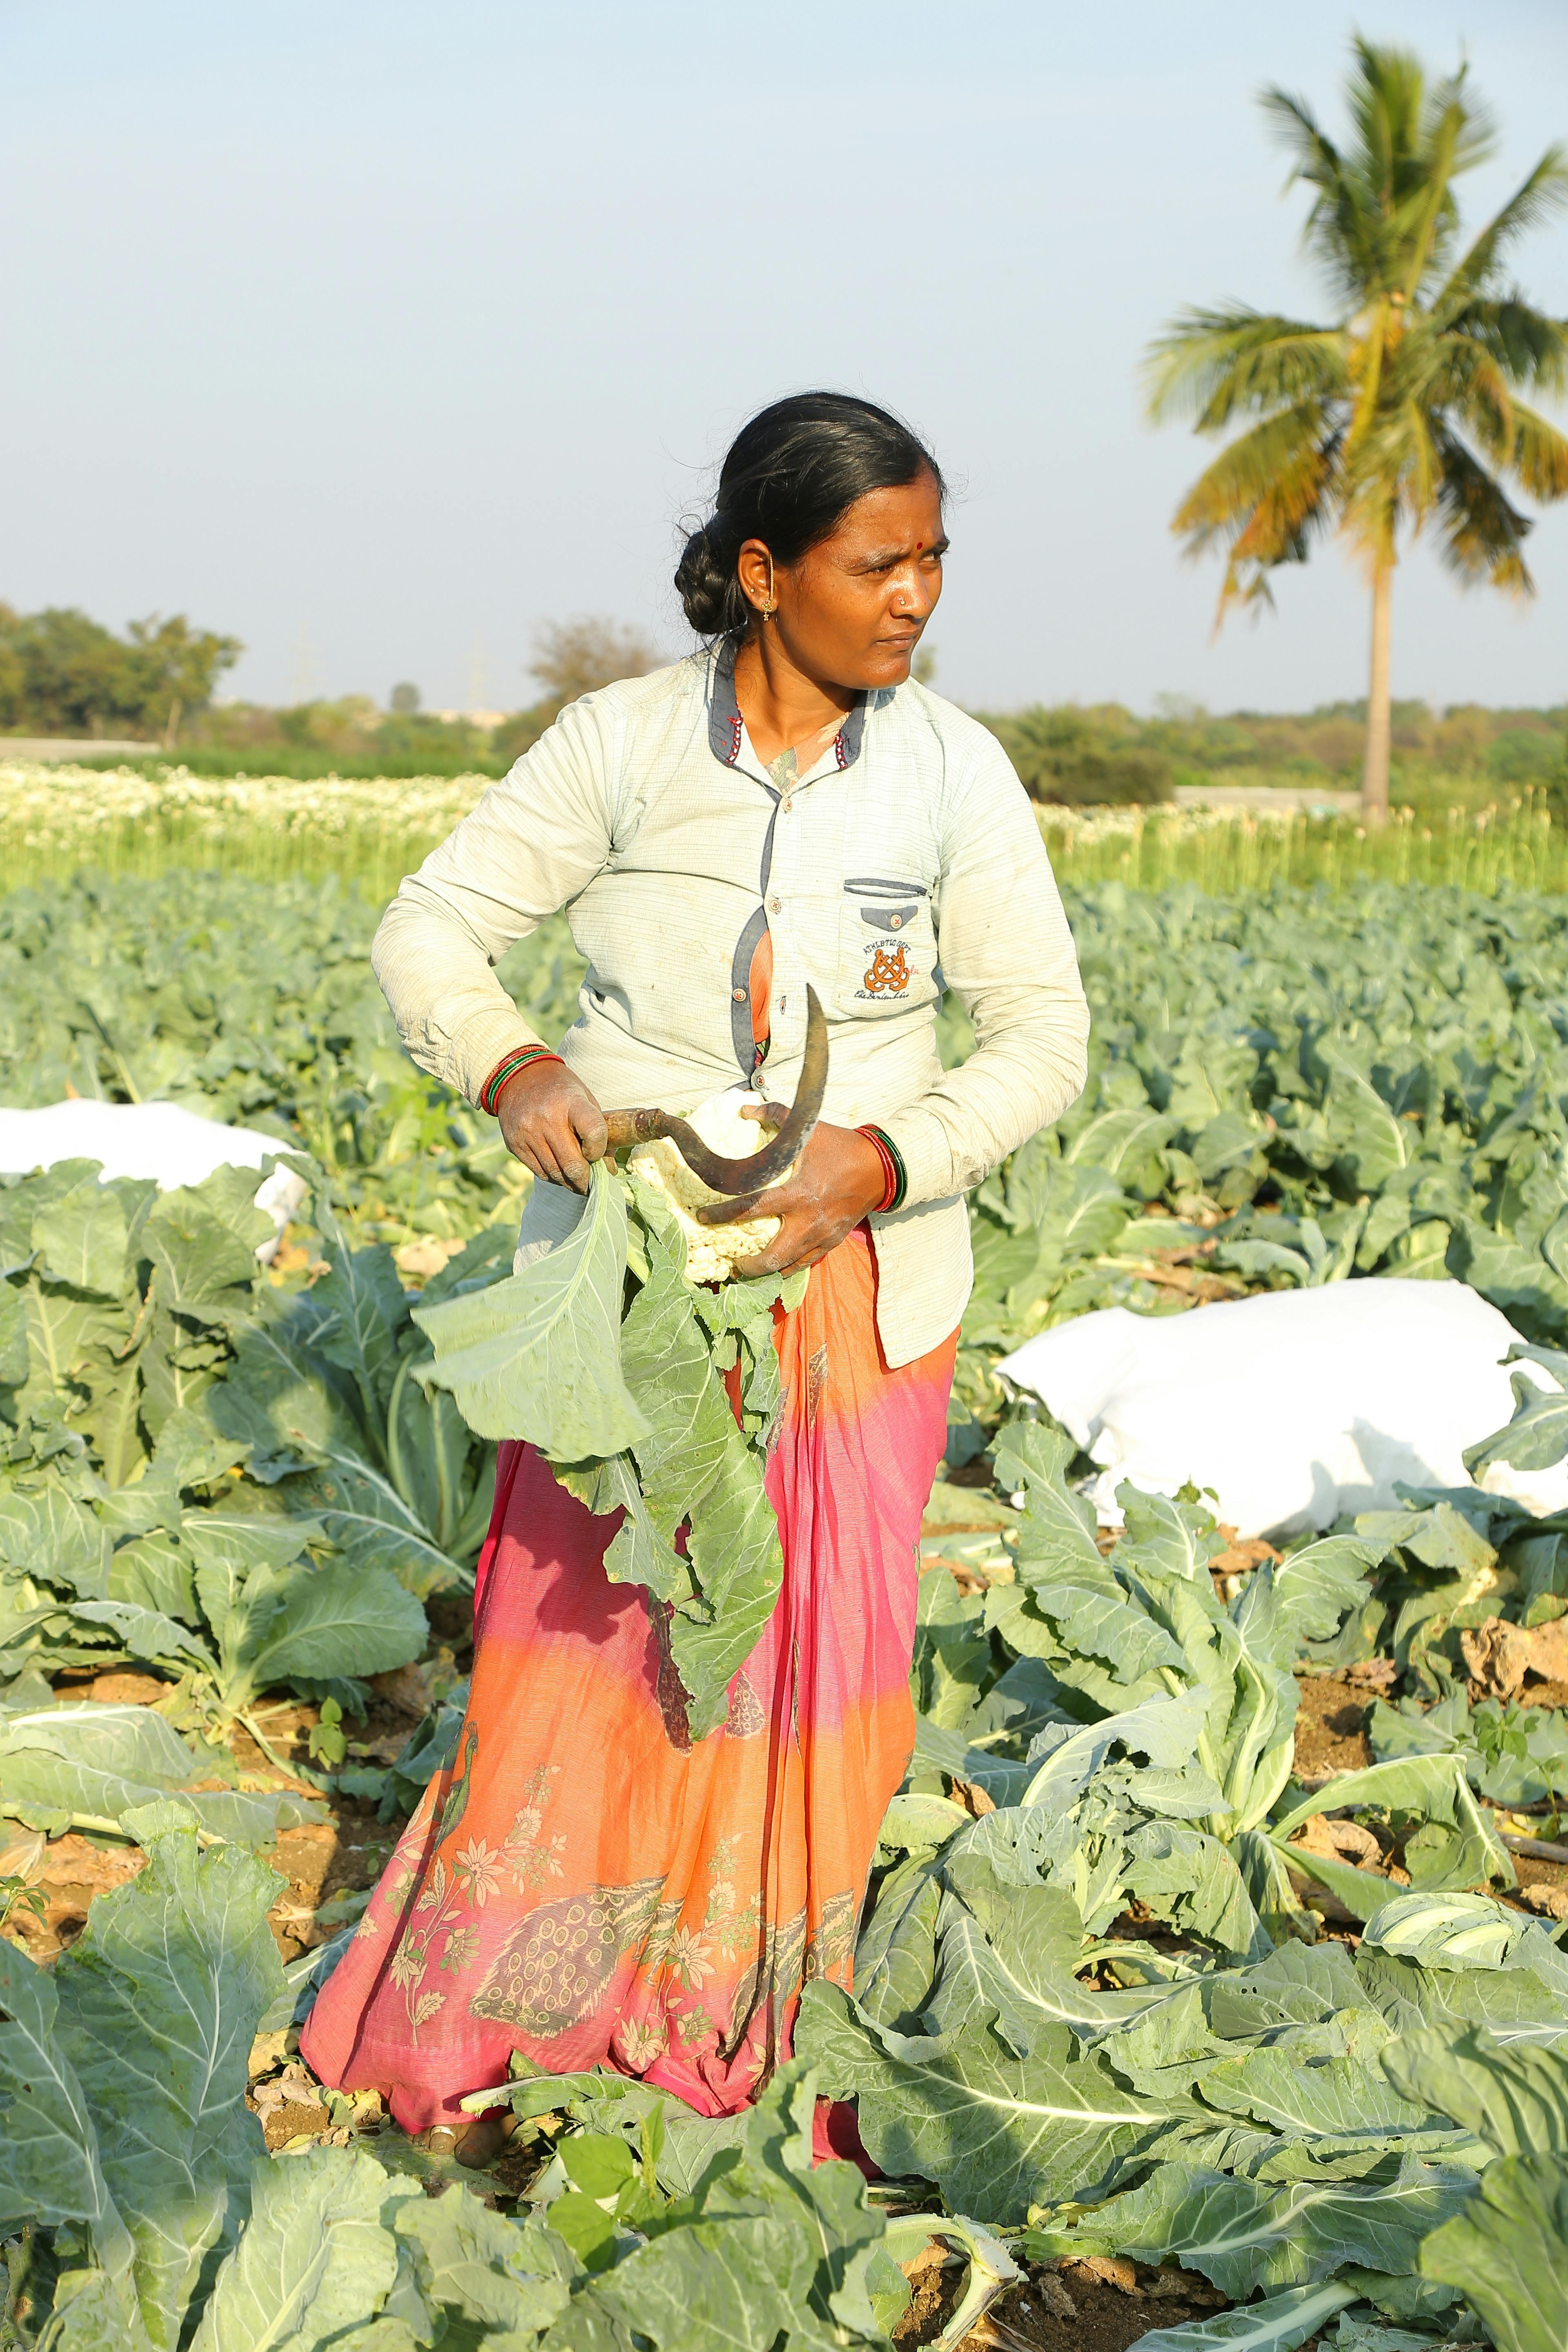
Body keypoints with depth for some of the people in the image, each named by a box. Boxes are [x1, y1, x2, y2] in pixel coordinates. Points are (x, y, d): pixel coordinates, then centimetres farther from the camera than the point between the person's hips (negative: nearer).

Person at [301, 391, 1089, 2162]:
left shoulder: (954, 771, -5)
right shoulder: (623, 745, -8)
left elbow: (1042, 1034, -4)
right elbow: (428, 935, -3)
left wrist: (878, 1164, -21)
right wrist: (512, 1071, -24)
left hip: (856, 1280, 1)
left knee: (807, 1656, 8)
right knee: (578, 1636, 3)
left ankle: (722, 2034, 30)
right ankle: (459, 2041, 23)